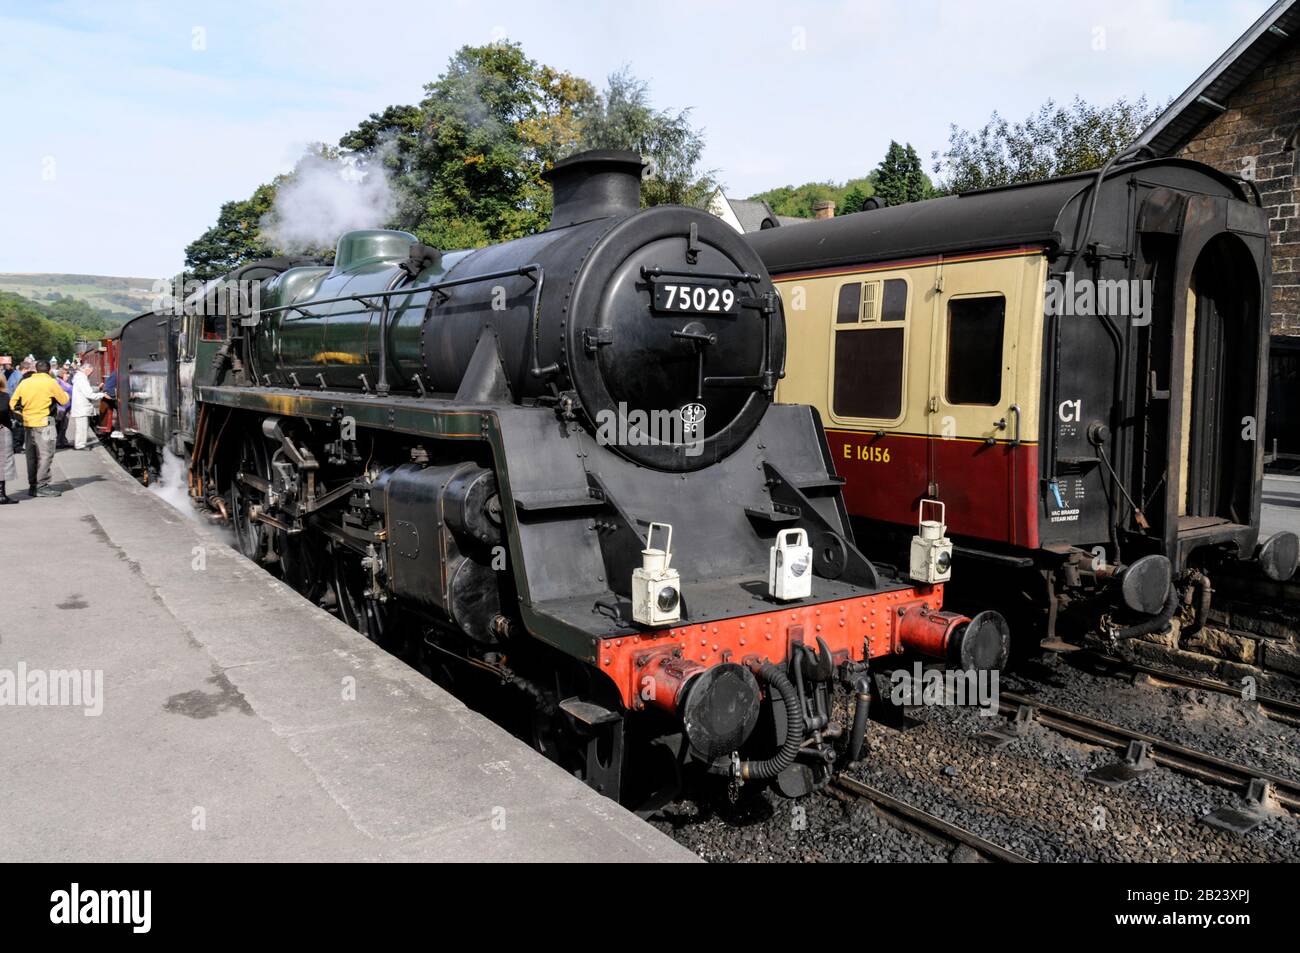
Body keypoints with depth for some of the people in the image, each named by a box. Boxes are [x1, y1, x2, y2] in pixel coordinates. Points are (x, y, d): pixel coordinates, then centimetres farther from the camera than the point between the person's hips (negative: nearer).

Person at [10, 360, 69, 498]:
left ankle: (32, 486, 18)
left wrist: (21, 415, 20)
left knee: (32, 456, 13)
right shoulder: (51, 382, -8)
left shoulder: (24, 382, 8)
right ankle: (42, 486, -7)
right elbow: (64, 400, -4)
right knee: (45, 455, -4)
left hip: (28, 423, 6)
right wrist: (62, 393, 16)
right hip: (44, 423, -6)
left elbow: (13, 402, 10)